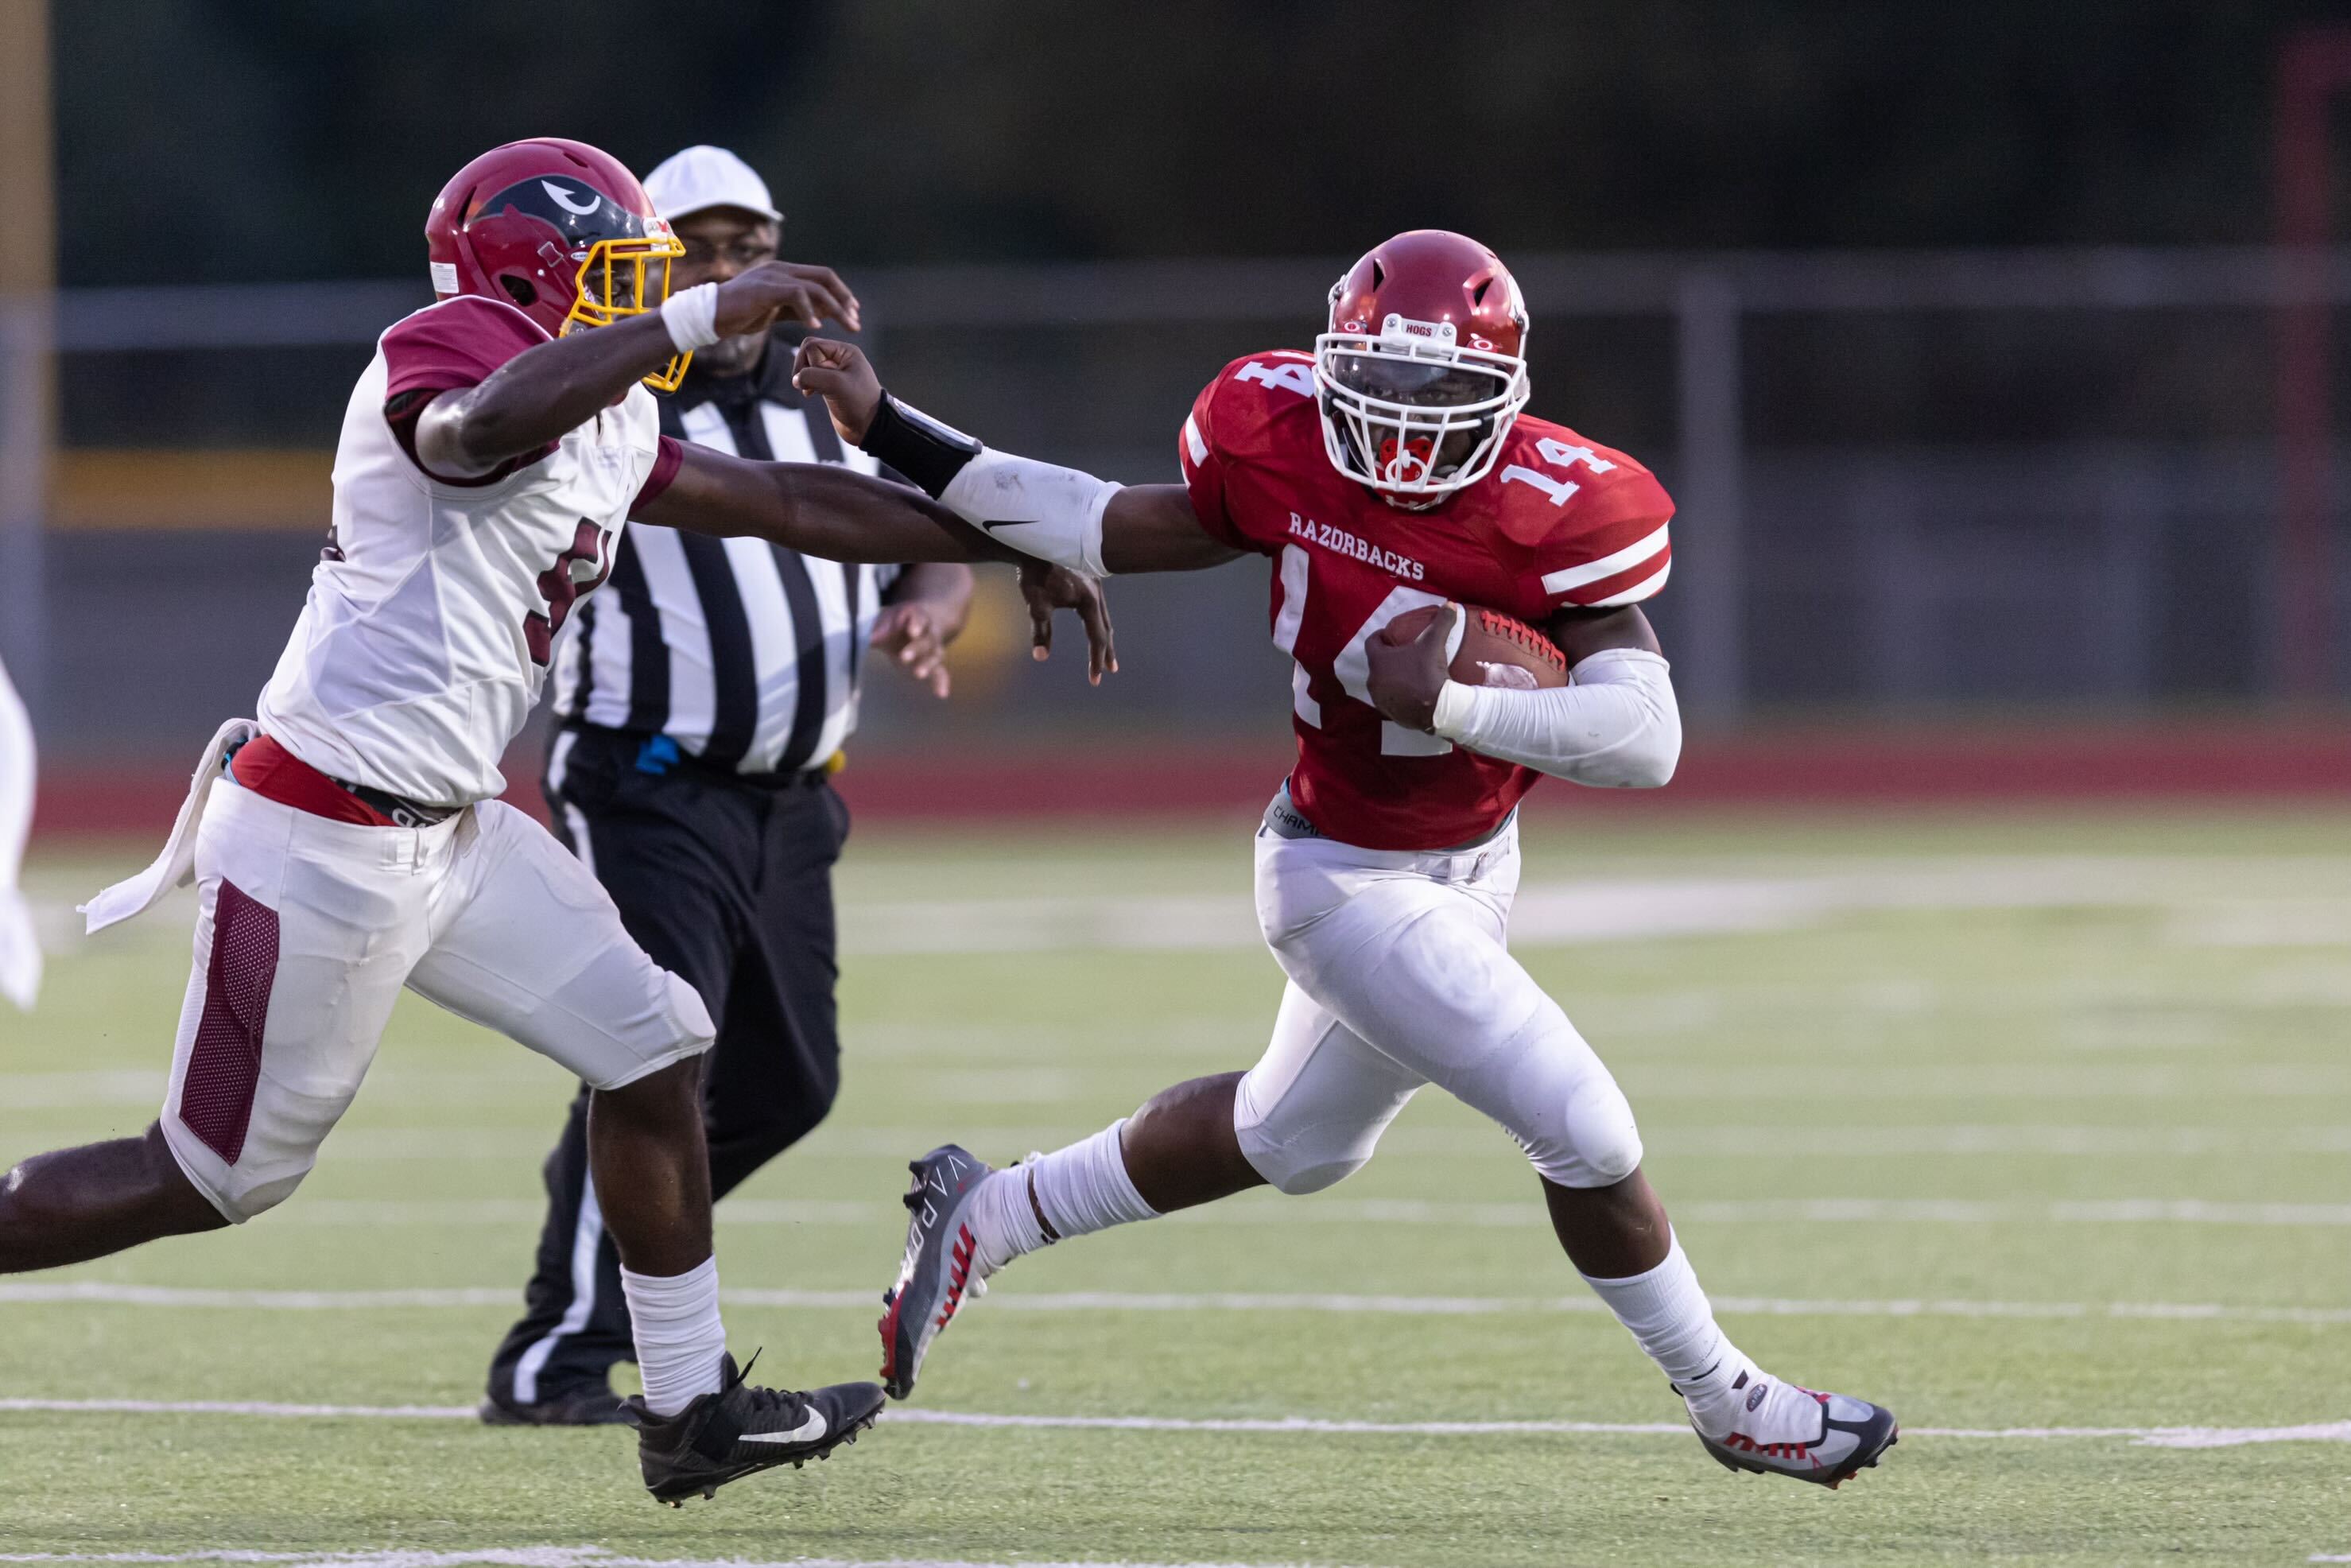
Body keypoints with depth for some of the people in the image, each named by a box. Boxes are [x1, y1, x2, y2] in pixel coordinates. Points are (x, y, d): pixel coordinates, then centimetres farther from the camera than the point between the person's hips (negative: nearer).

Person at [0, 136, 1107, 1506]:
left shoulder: (607, 427, 14)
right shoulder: (450, 355, -15)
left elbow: (788, 499, 25)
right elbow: (477, 431, -41)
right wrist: (698, 317, -40)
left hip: (445, 830, 10)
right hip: (328, 838, -10)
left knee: (653, 1049, 8)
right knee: (220, 1177, -1)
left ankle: (693, 1409, 17)